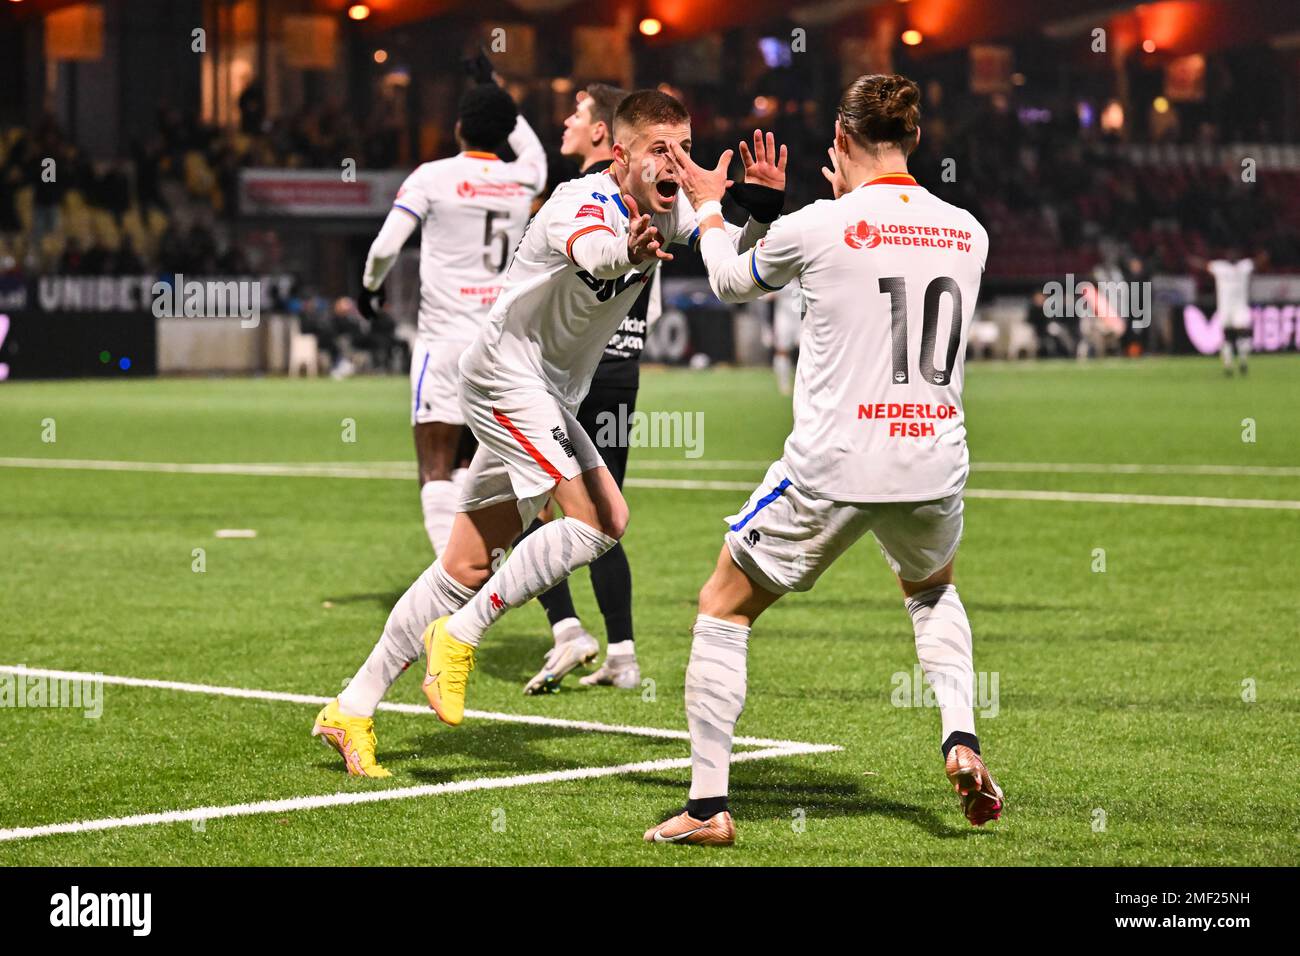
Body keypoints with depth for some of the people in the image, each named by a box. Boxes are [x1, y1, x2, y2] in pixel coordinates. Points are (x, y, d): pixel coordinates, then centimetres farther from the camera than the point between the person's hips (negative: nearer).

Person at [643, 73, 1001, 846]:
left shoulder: (816, 227, -8)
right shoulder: (966, 233, 4)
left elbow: (734, 282, 13)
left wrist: (707, 207, 32)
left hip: (830, 471, -4)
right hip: (934, 468, 4)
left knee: (724, 609, 14)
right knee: (933, 589, 36)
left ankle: (709, 805, 8)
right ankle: (962, 741, 14)